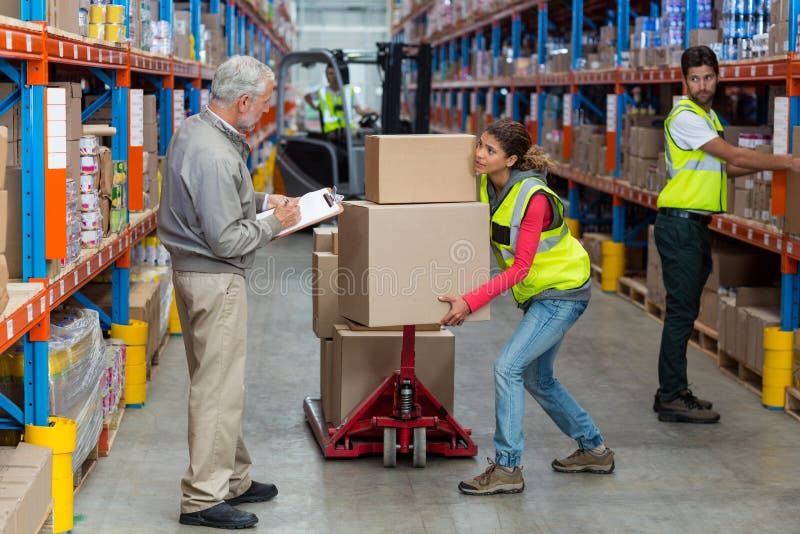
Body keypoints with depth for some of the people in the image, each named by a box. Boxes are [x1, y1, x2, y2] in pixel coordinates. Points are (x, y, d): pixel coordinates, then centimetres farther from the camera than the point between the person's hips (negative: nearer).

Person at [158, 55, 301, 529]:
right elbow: (227, 241, -24)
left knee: (219, 383, 18)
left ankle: (232, 479, 29)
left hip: (199, 272, 11)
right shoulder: (215, 156, -25)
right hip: (215, 280, -11)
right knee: (219, 388, -4)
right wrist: (275, 223, -10)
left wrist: (262, 200, 12)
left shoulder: (194, 130, 8)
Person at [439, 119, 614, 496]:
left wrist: (471, 302, -31)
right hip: (537, 293, 9)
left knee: (508, 367, -16)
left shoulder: (534, 198, -27)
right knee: (537, 379, 17)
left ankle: (507, 469, -9)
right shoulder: (487, 186, -5)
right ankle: (593, 450, 33)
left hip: (563, 293, -9)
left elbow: (520, 268, -26)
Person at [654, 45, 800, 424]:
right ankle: (672, 398, -5)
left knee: (685, 311, 12)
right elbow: (735, 157, -17)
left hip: (696, 225, 10)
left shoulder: (709, 116, 18)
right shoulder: (685, 117, -13)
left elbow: (723, 168, 20)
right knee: (681, 311, -8)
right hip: (679, 224, -10)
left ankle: (672, 392, 18)